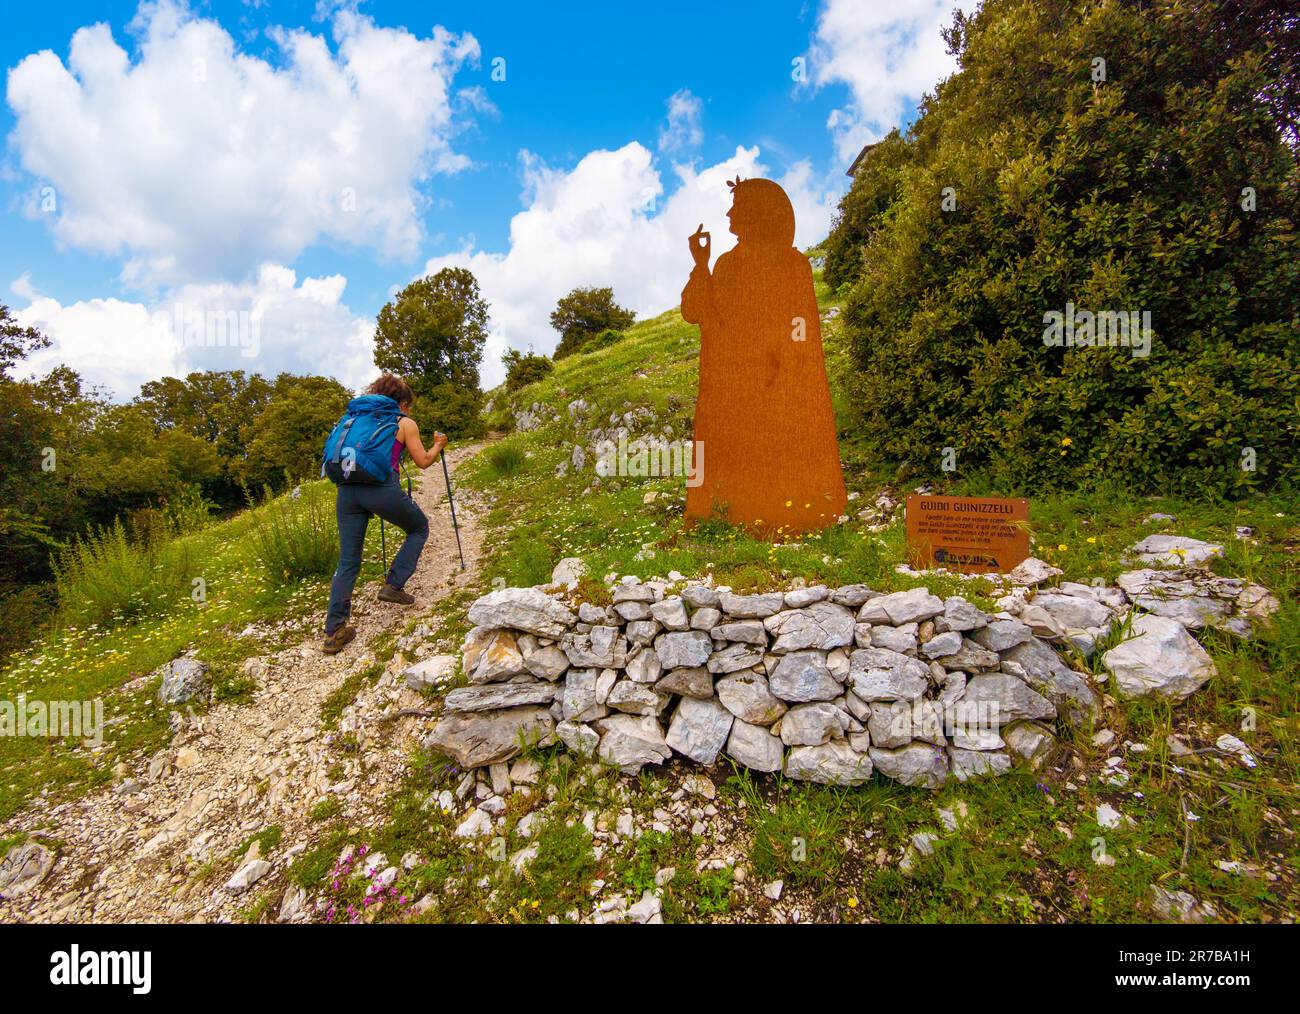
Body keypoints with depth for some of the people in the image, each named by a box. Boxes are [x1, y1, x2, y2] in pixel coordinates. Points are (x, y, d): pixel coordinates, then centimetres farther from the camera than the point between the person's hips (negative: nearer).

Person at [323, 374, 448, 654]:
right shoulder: (405, 423, 10)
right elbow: (423, 462, 11)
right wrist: (438, 445, 30)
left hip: (348, 488, 5)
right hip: (382, 487, -5)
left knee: (348, 561, 9)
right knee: (419, 528, 23)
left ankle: (334, 632, 7)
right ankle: (393, 585, 12)